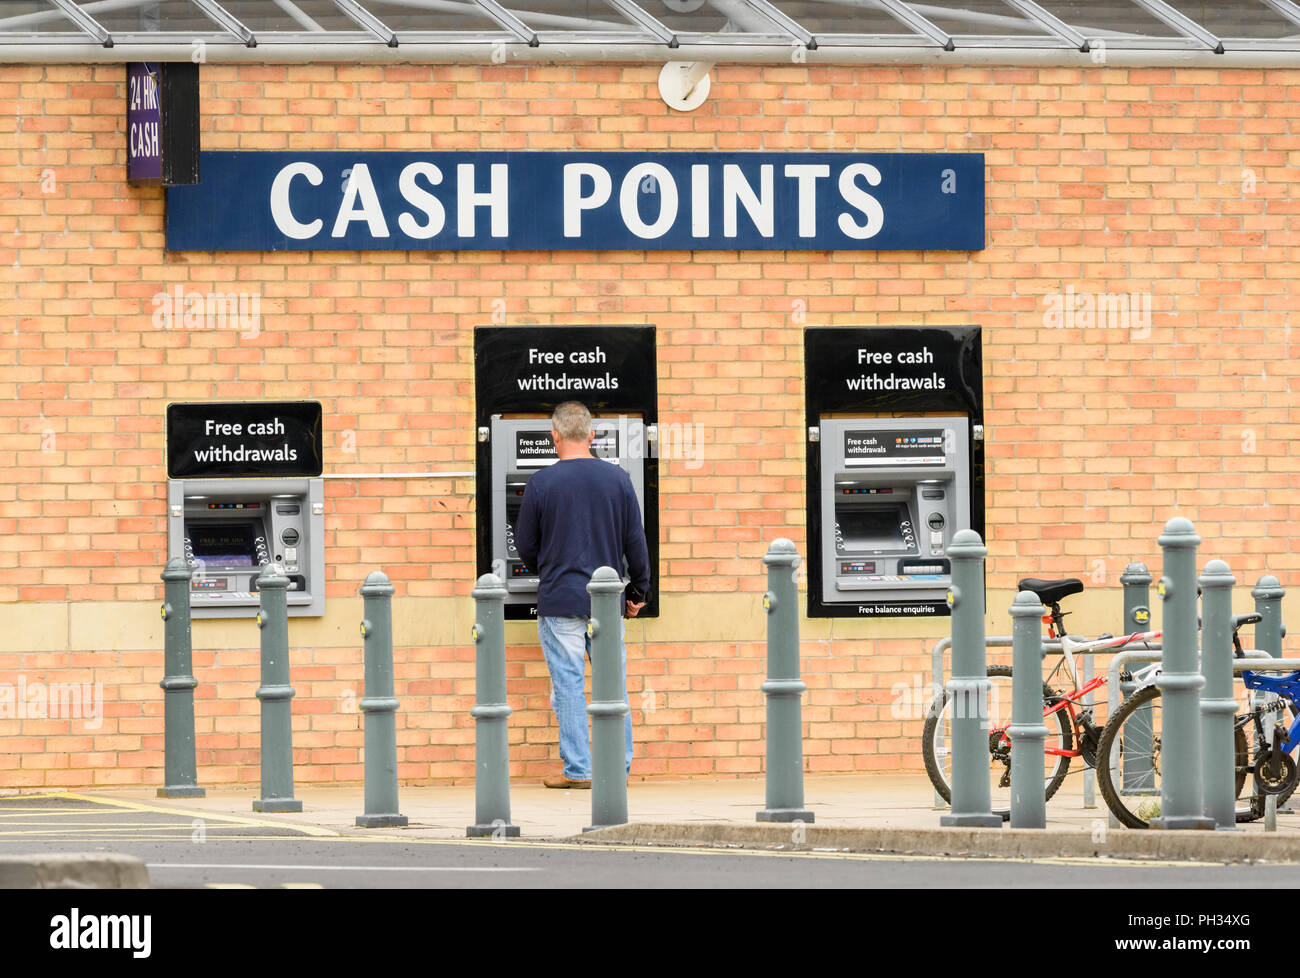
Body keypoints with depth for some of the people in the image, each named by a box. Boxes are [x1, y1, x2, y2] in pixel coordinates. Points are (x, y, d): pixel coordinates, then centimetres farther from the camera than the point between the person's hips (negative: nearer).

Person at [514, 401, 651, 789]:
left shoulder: (542, 482, -6)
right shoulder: (617, 479, 1)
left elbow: (525, 546, 2)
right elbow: (635, 541, 5)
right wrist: (638, 590, 17)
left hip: (560, 598, -3)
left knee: (569, 685, 1)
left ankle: (578, 769, 0)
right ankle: (619, 767, 10)